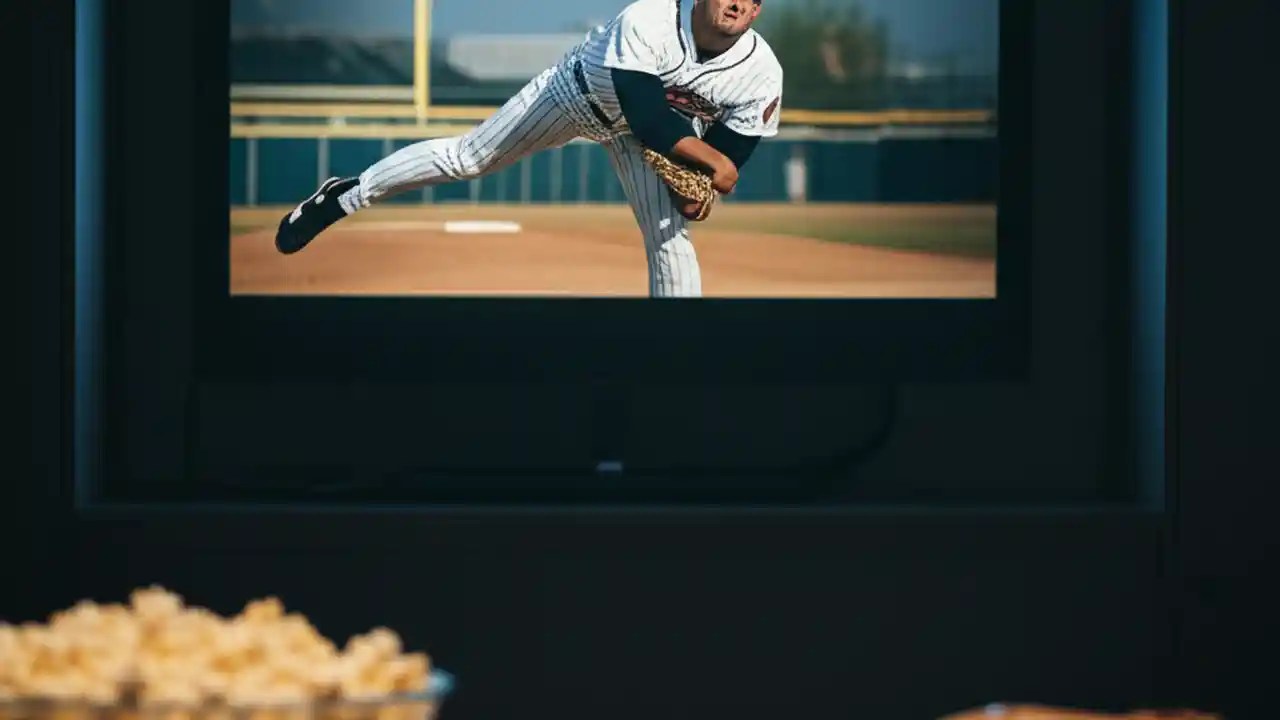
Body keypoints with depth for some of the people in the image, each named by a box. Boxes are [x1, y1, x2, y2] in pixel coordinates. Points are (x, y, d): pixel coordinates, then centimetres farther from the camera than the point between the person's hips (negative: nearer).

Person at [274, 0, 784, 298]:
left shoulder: (763, 76, -28)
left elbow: (732, 152, -16)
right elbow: (647, 119, -42)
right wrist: (711, 160, -38)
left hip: (666, 126, 3)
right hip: (578, 94, -3)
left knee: (670, 236, -8)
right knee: (465, 158, 6)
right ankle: (345, 196, 27)